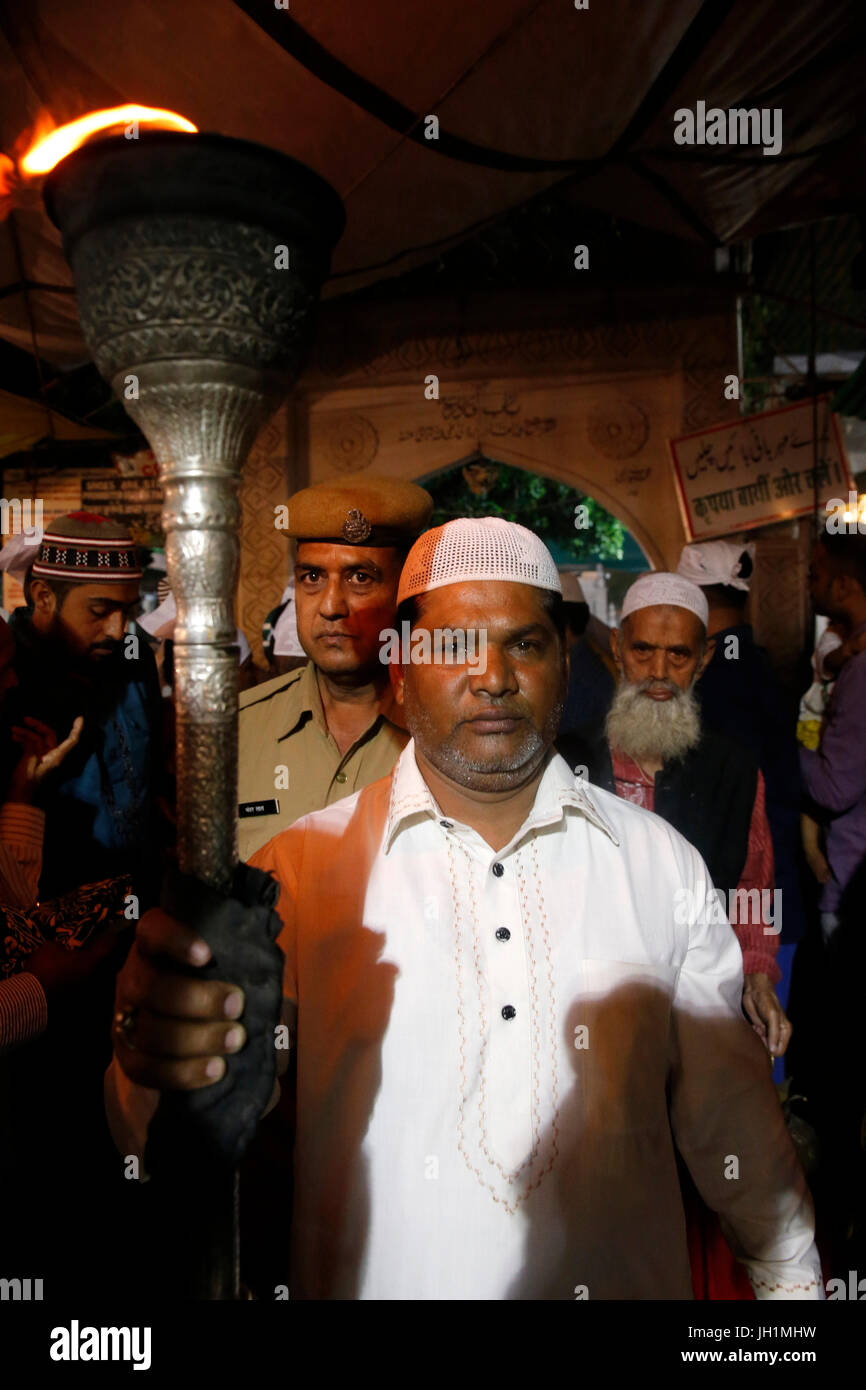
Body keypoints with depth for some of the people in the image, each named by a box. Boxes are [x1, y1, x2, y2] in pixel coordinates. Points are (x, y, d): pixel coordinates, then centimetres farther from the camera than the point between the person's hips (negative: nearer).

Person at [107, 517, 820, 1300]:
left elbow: (727, 1107, 3)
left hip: (627, 1281, 2)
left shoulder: (662, 862, -7)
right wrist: (157, 1070, -40)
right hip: (381, 1278, -1)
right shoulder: (302, 868, -15)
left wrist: (793, 1278, 9)